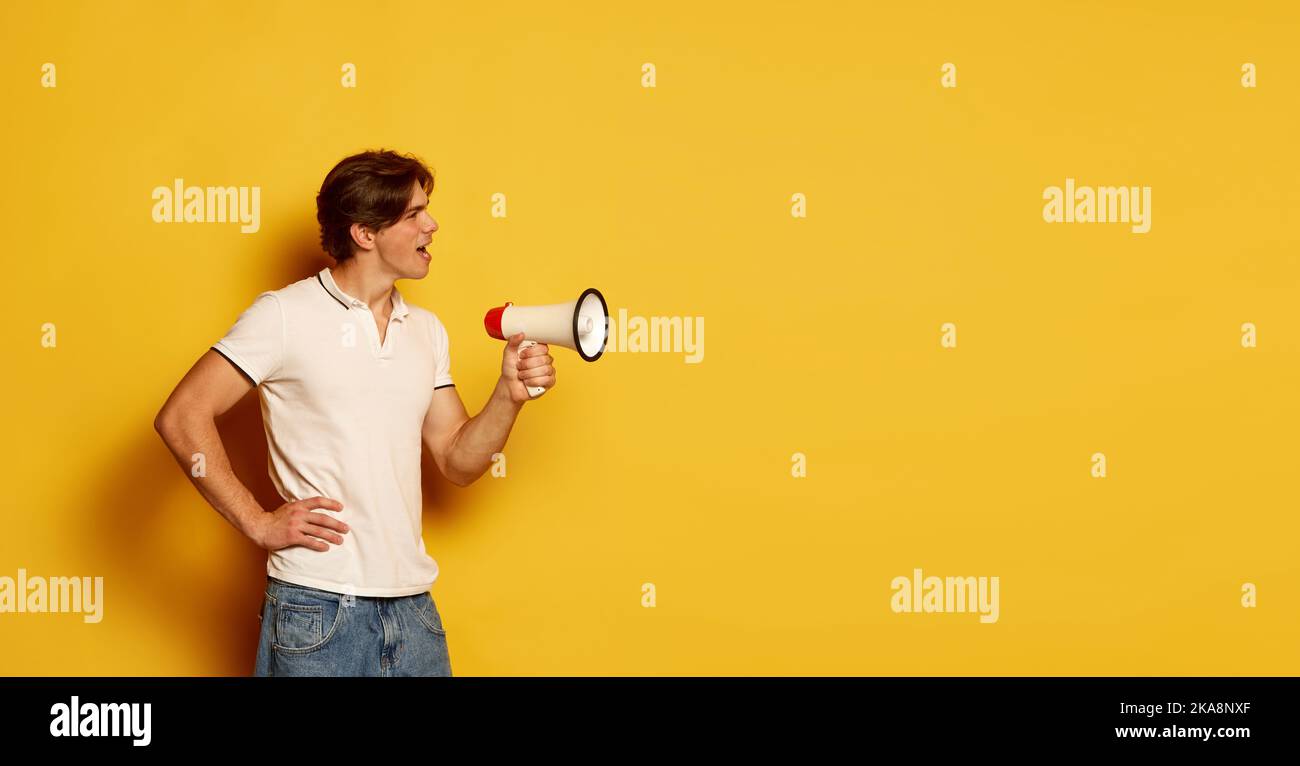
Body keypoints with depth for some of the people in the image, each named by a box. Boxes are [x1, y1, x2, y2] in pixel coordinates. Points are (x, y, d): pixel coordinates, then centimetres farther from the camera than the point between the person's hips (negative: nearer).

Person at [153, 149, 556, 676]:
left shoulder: (427, 330, 13)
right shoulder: (286, 315, -5)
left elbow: (457, 462, 13)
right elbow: (181, 417, -10)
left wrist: (509, 395, -4)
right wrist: (258, 524, -11)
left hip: (413, 608, 5)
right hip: (317, 608, -5)